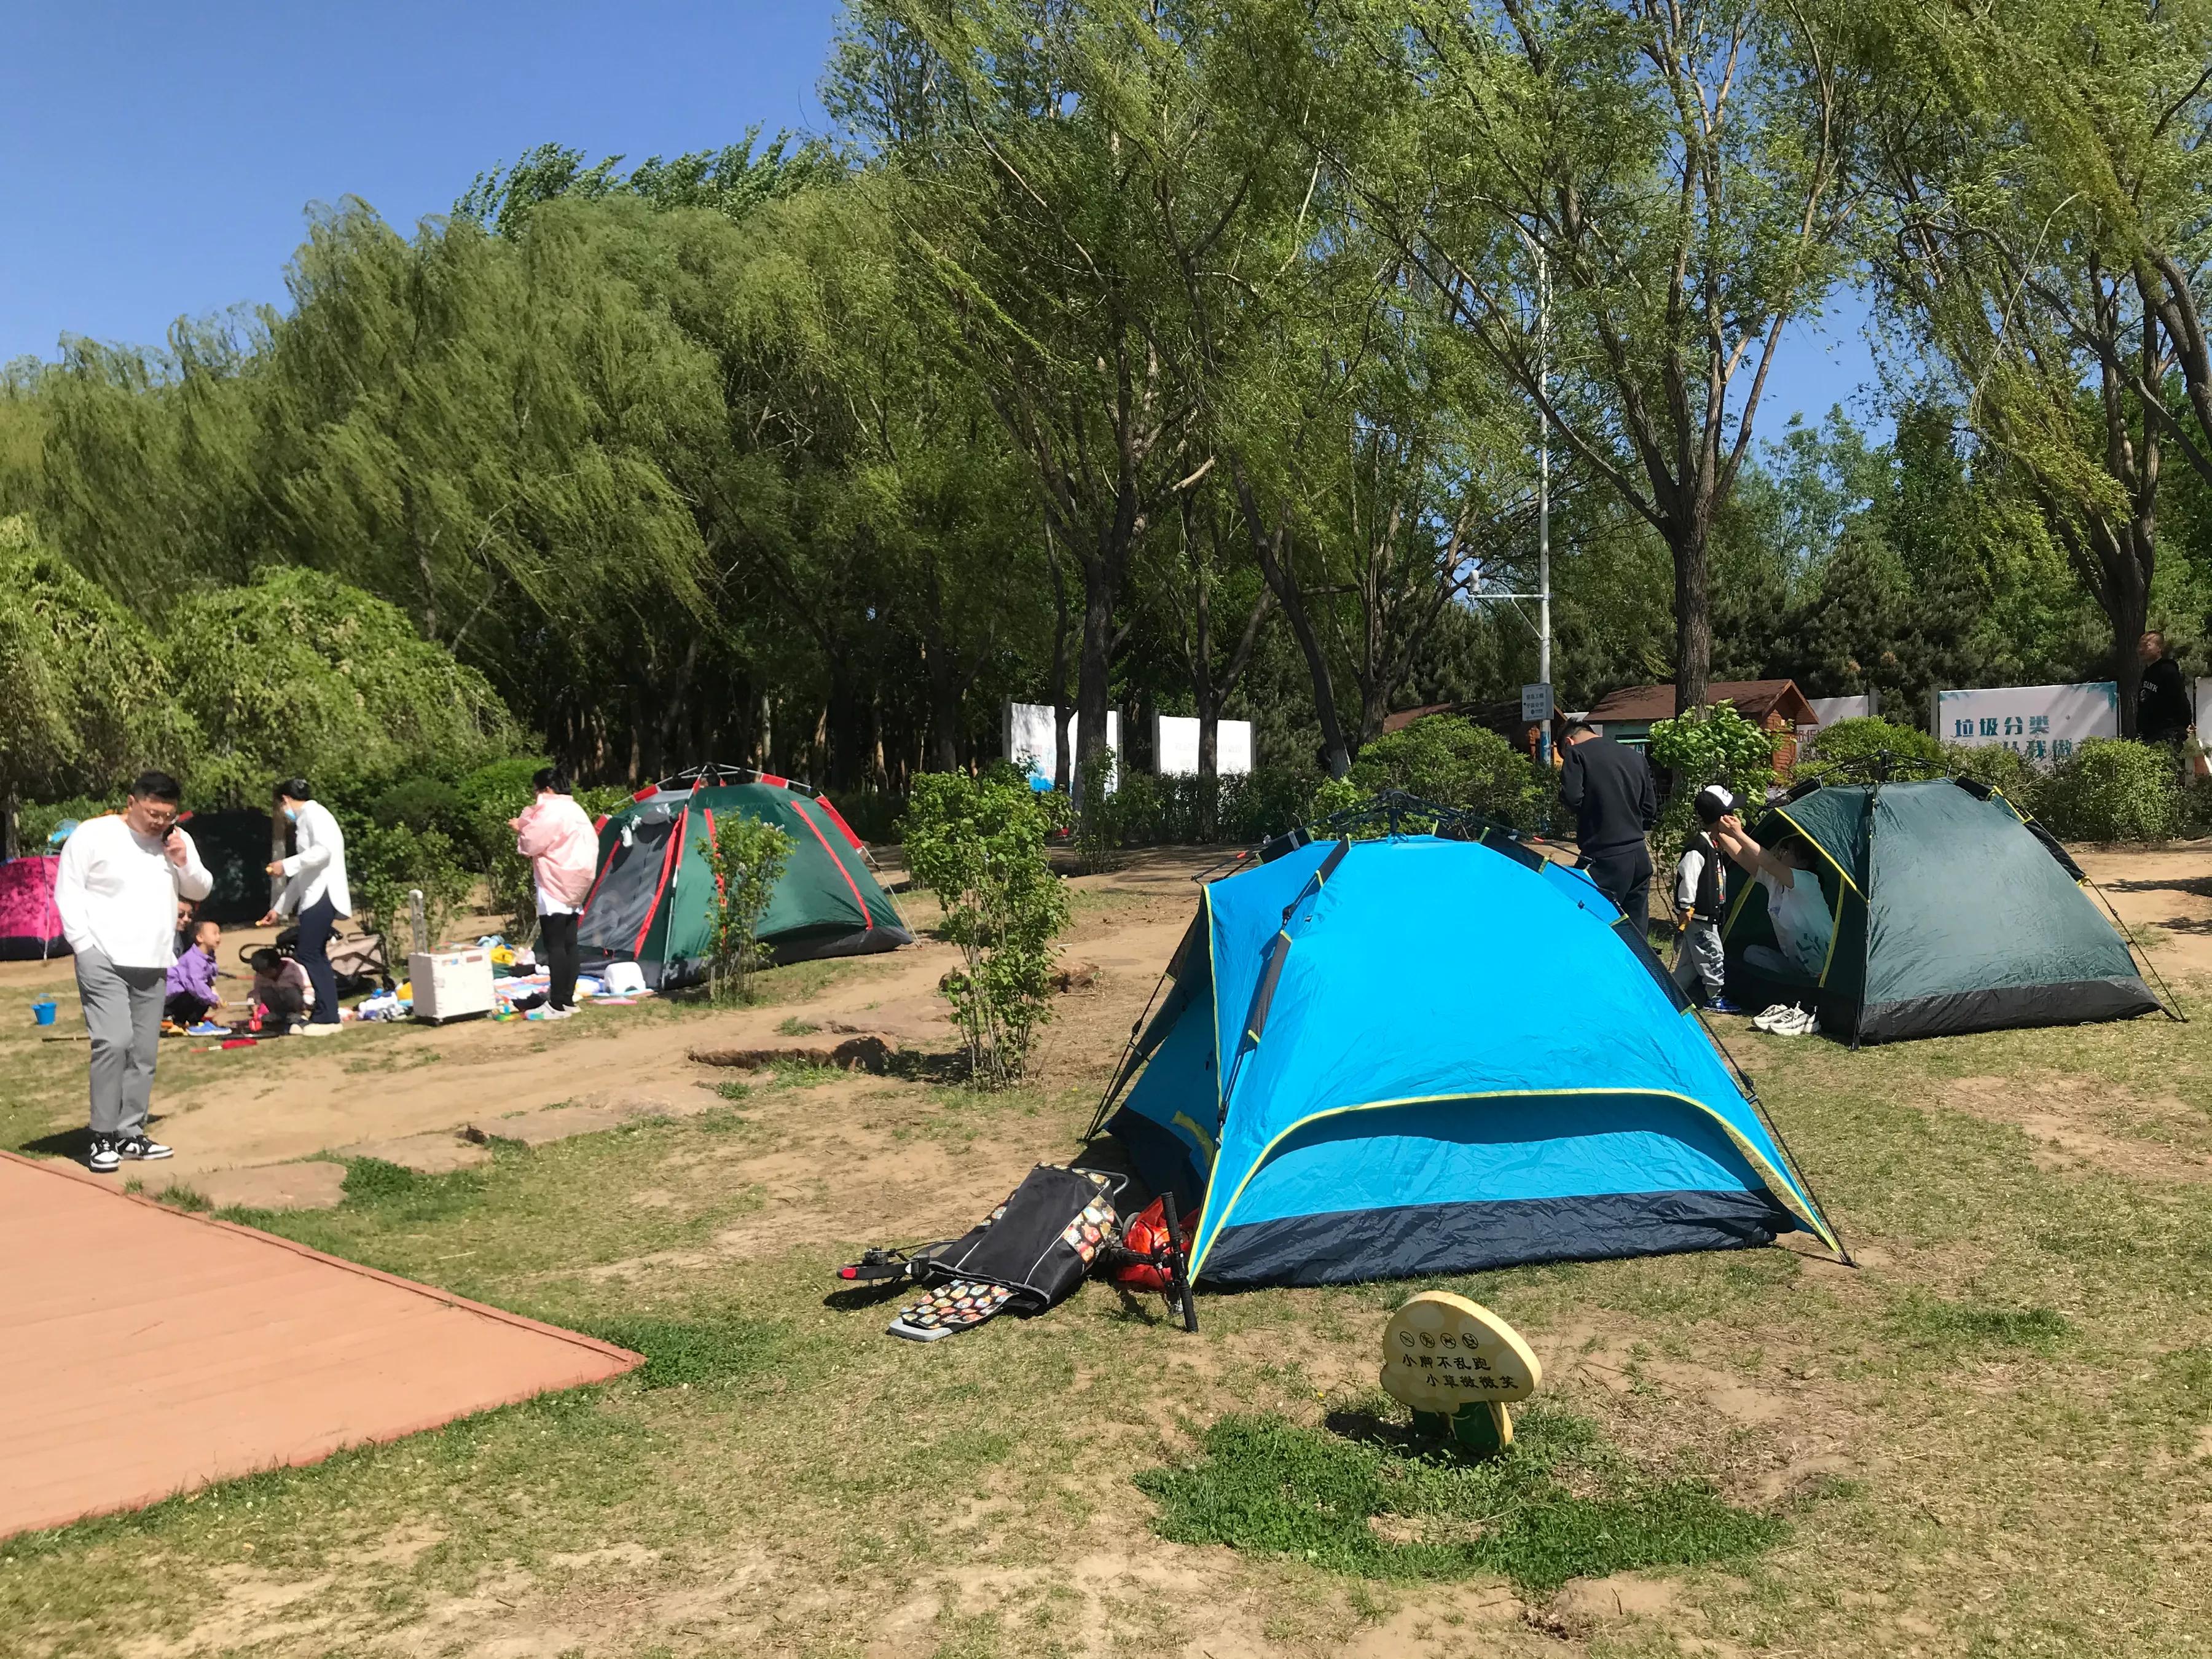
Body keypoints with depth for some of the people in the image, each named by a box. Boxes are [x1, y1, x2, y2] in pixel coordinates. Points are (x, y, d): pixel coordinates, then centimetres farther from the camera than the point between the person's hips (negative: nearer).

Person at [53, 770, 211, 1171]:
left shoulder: (178, 841, 9)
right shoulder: (93, 835, -5)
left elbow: (201, 891, 14)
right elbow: (67, 891, -5)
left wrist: (185, 863, -6)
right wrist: (85, 945, -11)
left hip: (153, 964, 6)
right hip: (104, 959, -5)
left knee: (144, 1052, 7)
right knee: (114, 1041, -16)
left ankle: (130, 1134, 15)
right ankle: (103, 1138, -7)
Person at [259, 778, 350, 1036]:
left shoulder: (314, 813, -5)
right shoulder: (304, 820, 25)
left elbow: (324, 850, -22)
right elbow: (304, 873, 26)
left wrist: (286, 865, -16)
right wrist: (280, 908, 27)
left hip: (323, 894, -10)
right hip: (314, 896, 10)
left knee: (309, 954, -10)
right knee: (316, 956, 7)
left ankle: (325, 1018, -9)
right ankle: (327, 1017, 8)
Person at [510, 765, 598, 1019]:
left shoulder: (550, 811, -14)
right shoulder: (575, 810, 16)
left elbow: (531, 844, -13)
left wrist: (520, 829, 7)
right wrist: (526, 827, 16)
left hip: (554, 886, -10)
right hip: (573, 885, 10)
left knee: (554, 945, -8)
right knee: (569, 943, 10)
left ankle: (557, 1005, -9)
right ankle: (568, 999, 14)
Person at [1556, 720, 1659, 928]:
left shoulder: (1577, 753, -4)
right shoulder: (1636, 757, 15)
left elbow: (1572, 797, -15)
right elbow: (1650, 808, 15)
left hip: (1604, 858, -7)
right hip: (1639, 855, 7)